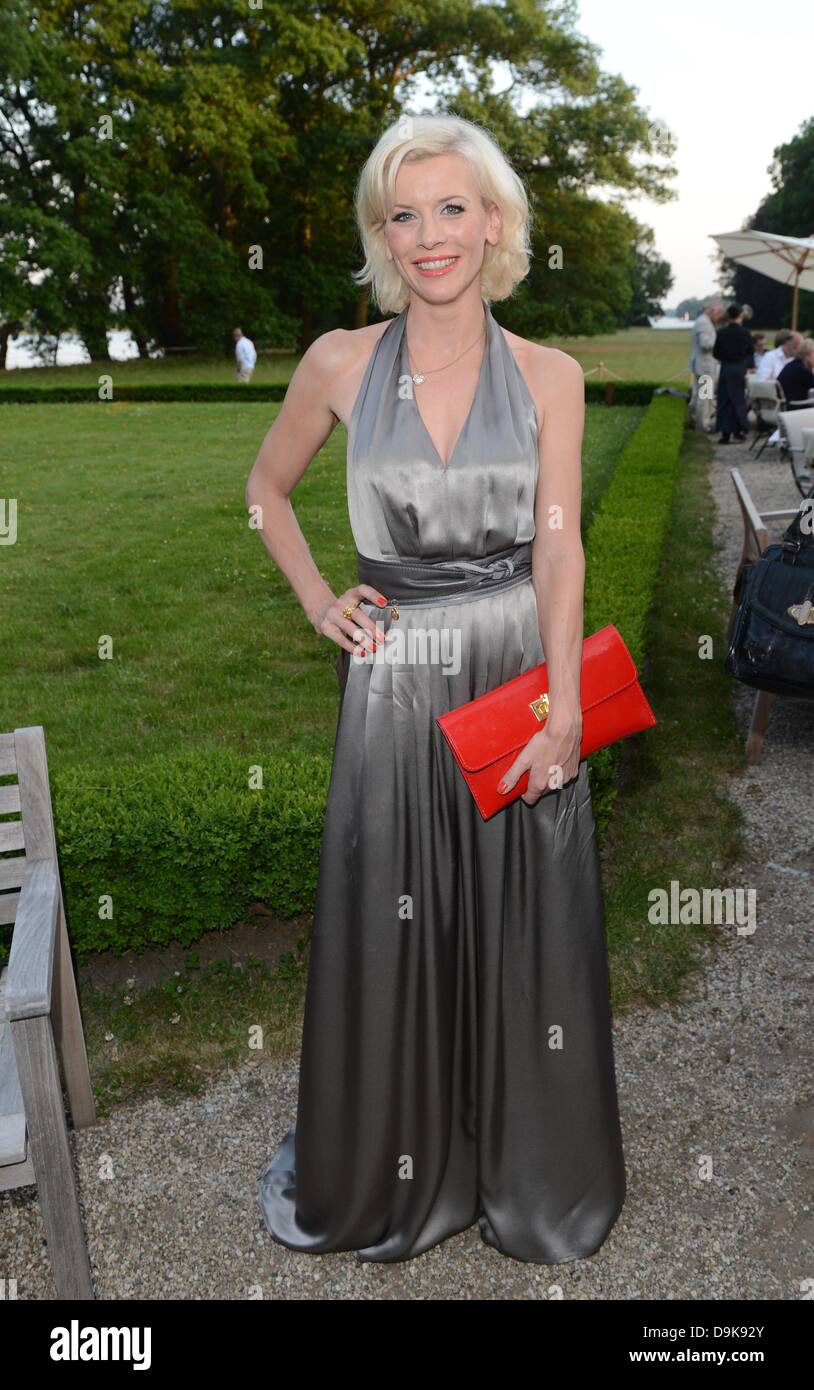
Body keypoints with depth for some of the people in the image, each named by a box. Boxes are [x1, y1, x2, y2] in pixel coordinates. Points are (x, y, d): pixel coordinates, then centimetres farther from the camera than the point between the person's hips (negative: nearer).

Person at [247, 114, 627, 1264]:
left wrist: (565, 705, -15)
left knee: (526, 929, 9)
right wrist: (317, 602, 3)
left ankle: (529, 1176, 36)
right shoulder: (341, 363, 1)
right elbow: (268, 489, 15)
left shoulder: (549, 377, 1)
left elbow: (557, 545, -6)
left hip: (523, 669, 0)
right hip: (395, 679, 0)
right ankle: (383, 1177, 36)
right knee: (387, 930, 9)